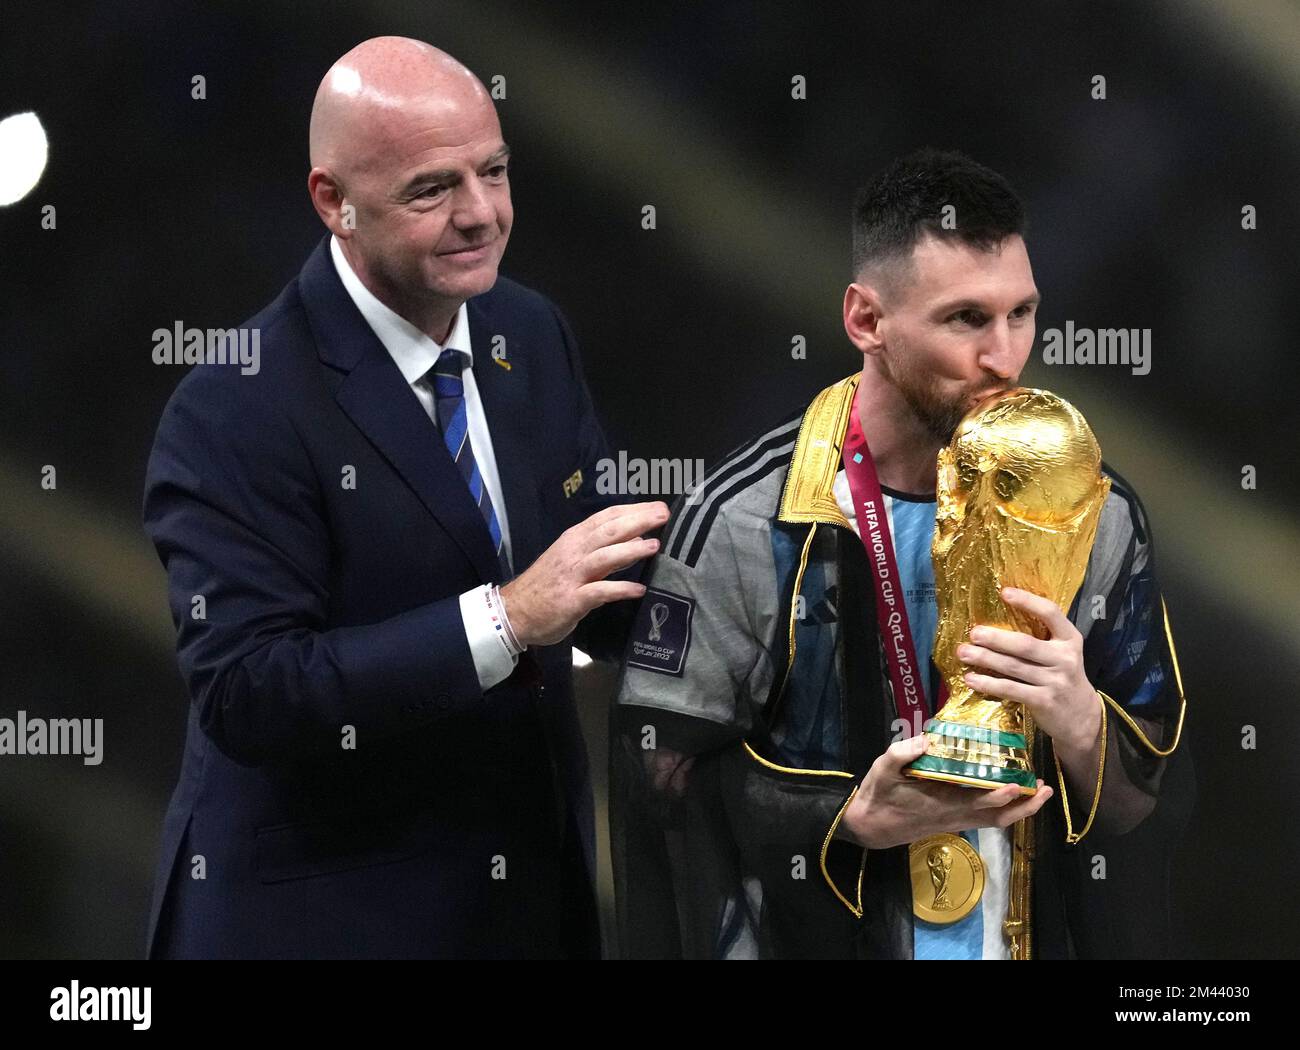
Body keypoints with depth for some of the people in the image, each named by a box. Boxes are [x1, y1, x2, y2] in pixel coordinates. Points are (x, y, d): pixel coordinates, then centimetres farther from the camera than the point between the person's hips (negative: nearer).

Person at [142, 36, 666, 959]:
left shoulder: (533, 334, 2)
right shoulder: (234, 411, -18)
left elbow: (603, 604, 7)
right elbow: (245, 693, -24)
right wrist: (506, 618, -29)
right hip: (315, 914, -6)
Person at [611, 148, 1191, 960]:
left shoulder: (1092, 513, -5)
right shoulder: (747, 521, -13)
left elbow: (1151, 795, -2)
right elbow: (670, 774, -10)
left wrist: (1079, 723, -22)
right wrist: (851, 820, -23)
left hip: (1047, 937, 3)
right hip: (807, 933, -2)